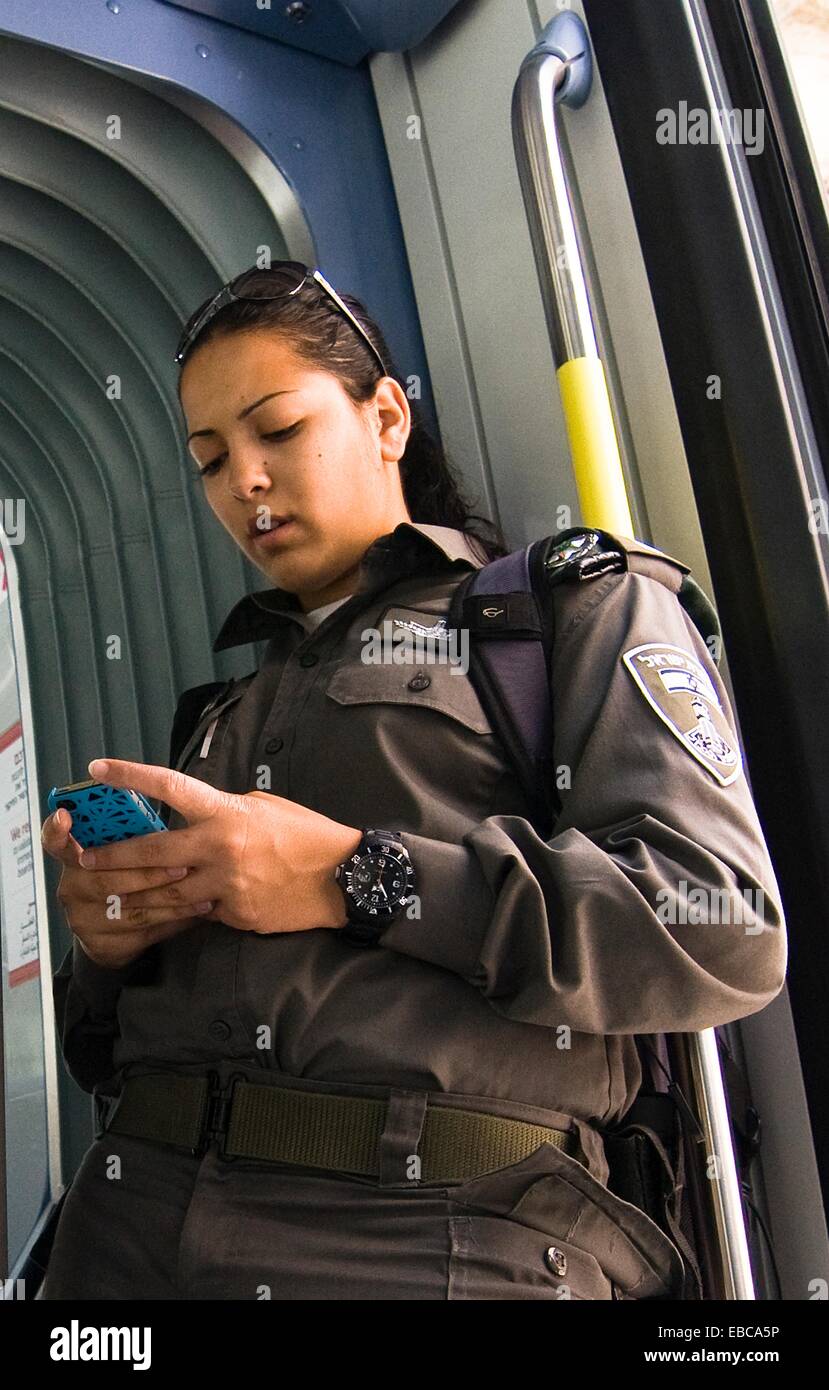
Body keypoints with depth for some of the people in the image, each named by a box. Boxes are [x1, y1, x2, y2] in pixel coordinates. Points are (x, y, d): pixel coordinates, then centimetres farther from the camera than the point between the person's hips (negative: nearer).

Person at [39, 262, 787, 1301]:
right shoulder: (226, 700, 20)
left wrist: (358, 877, -15)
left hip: (439, 1233, -4)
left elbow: (727, 927, -11)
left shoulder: (584, 608, 5)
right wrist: (104, 944, -1)